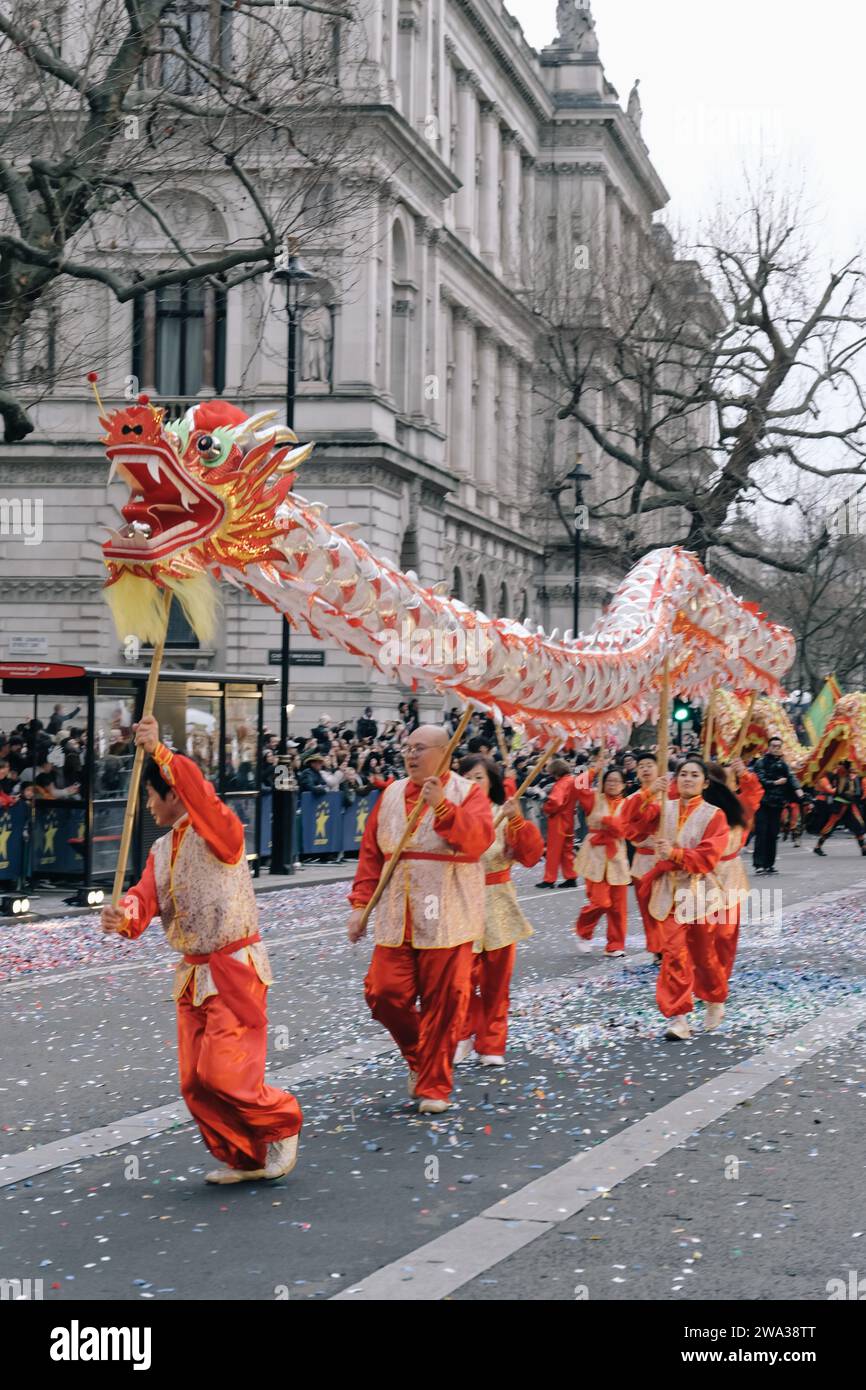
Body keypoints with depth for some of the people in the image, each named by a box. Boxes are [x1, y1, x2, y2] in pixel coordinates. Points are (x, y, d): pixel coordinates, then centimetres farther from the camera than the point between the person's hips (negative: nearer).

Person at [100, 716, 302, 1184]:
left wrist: (159, 752, -44)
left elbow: (202, 796, -34)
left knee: (222, 1074, -13)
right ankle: (242, 1157, 22)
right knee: (195, 1083, 7)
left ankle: (282, 1124, 12)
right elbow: (146, 898, -3)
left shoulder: (217, 831, -12)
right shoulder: (162, 850, 12)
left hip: (235, 969, -8)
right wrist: (124, 916, -26)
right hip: (193, 974, 8)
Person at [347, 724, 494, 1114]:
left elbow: (478, 839, -19)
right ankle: (421, 1058, 25)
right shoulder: (391, 796, 11)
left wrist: (442, 806, -28)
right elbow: (370, 854, 12)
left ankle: (434, 1085, 12)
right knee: (384, 994, -2)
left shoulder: (467, 793, -1)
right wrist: (360, 904, 6)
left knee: (442, 1004, -1)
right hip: (396, 920, 4)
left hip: (446, 920, -4)